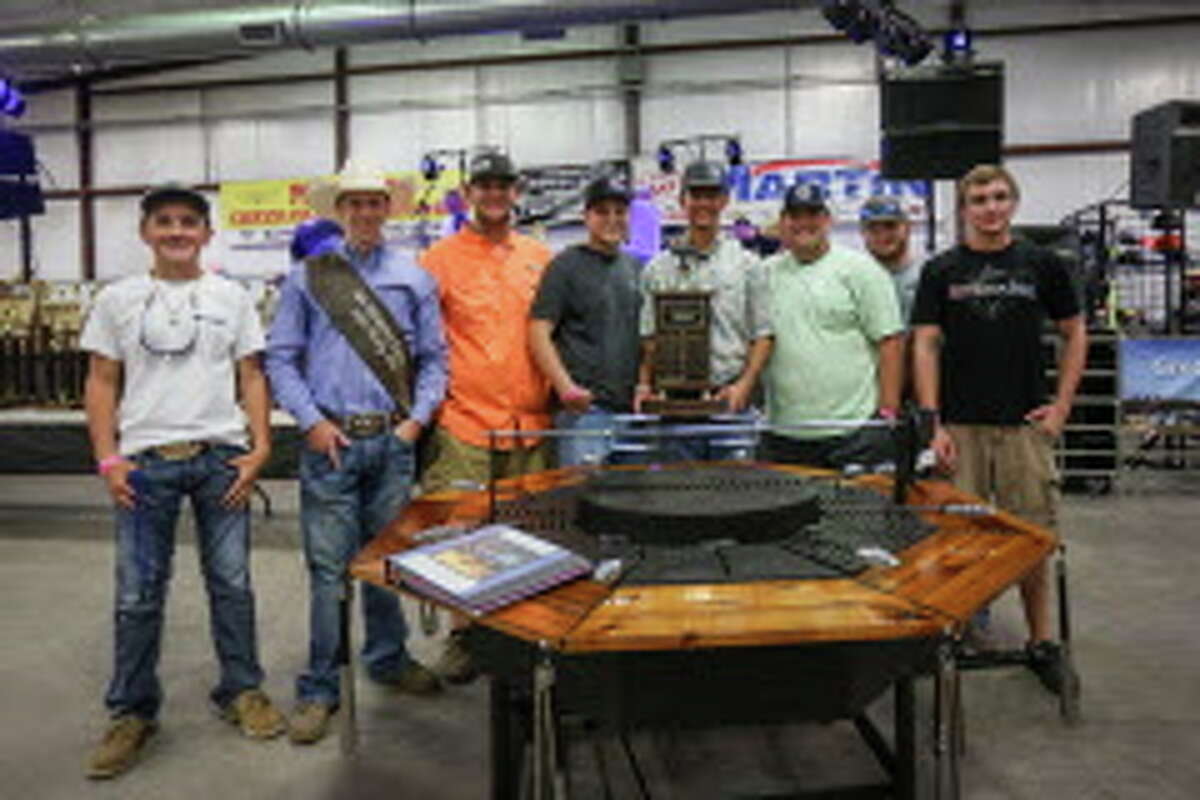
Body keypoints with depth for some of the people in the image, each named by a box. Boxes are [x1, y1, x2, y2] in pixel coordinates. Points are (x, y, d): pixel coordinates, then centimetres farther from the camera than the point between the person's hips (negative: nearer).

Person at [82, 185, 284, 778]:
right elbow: (102, 383, 6)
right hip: (144, 462, 0)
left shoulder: (232, 297, 7)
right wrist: (108, 458, -3)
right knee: (137, 594, 6)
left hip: (221, 457, 0)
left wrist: (260, 447, -4)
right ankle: (132, 711, 22)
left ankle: (241, 691, 24)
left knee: (231, 584, 8)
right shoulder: (117, 300, 6)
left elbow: (251, 377, 6)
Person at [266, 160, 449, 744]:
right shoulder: (307, 276, 5)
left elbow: (433, 359, 10)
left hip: (393, 439, 2)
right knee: (328, 566, 1)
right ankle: (319, 687, 12)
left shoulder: (414, 279, 10)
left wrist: (417, 418, -2)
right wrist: (311, 422, -7)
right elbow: (281, 359, 3)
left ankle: (388, 658, 31)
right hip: (330, 440, -2)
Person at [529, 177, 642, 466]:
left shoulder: (635, 268, 17)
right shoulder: (566, 266, -1)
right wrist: (565, 386, -19)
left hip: (631, 405, 6)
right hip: (585, 408, -6)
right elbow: (539, 332, -8)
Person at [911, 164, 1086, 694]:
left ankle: (1041, 641, 22)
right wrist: (932, 424, -8)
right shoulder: (941, 271, 4)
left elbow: (1074, 335, 12)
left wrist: (1062, 406, 2)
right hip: (960, 426, -1)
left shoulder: (1042, 265, 7)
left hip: (1025, 425, 1)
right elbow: (925, 346, 0)